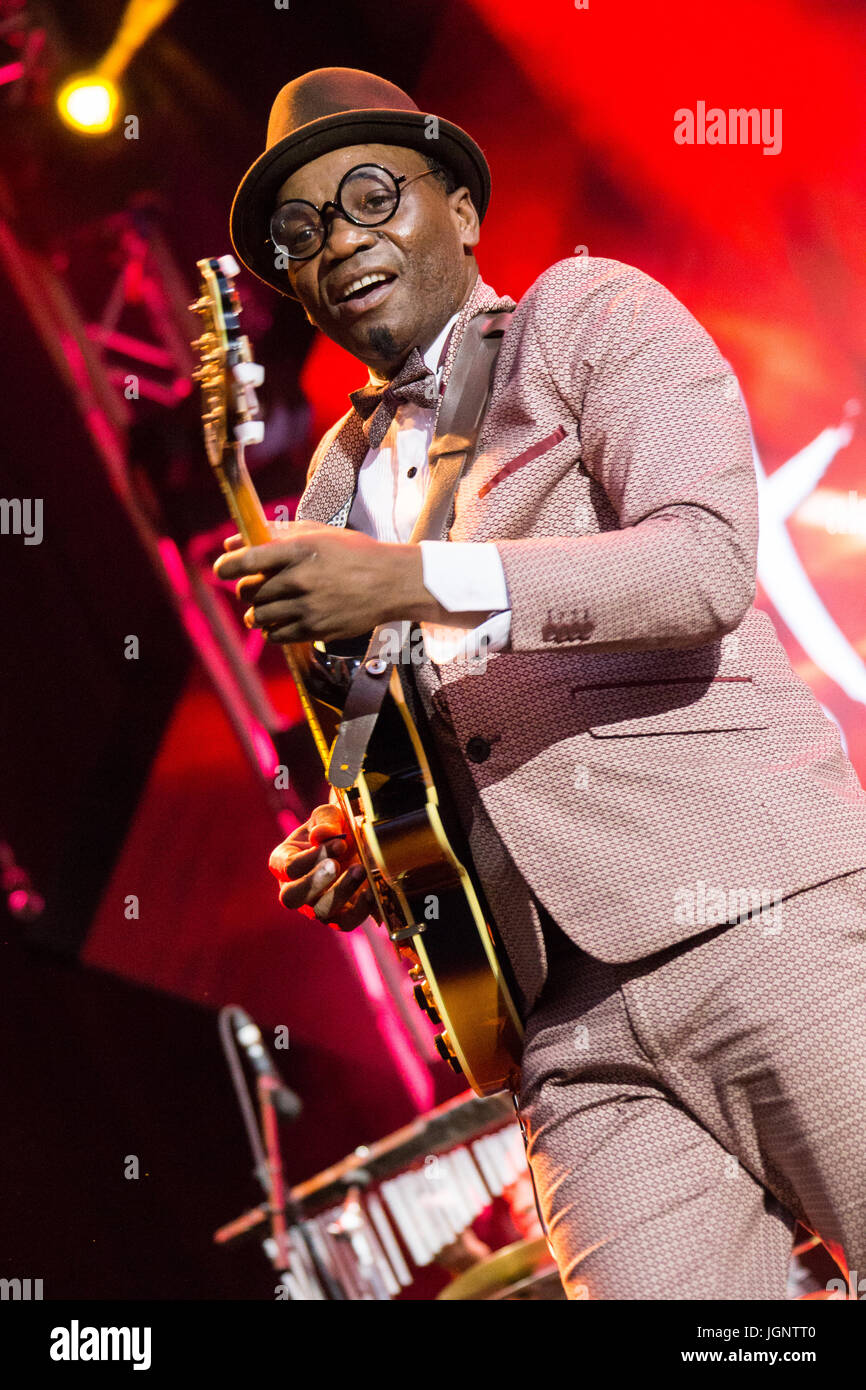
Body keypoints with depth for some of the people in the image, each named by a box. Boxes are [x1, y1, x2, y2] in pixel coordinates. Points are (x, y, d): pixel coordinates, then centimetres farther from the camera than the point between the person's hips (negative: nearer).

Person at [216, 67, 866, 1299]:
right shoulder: (341, 474, 24)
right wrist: (349, 849, 9)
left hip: (758, 925, -5)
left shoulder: (589, 314, 7)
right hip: (577, 1023, 5)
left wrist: (416, 579, -16)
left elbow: (706, 563, -10)